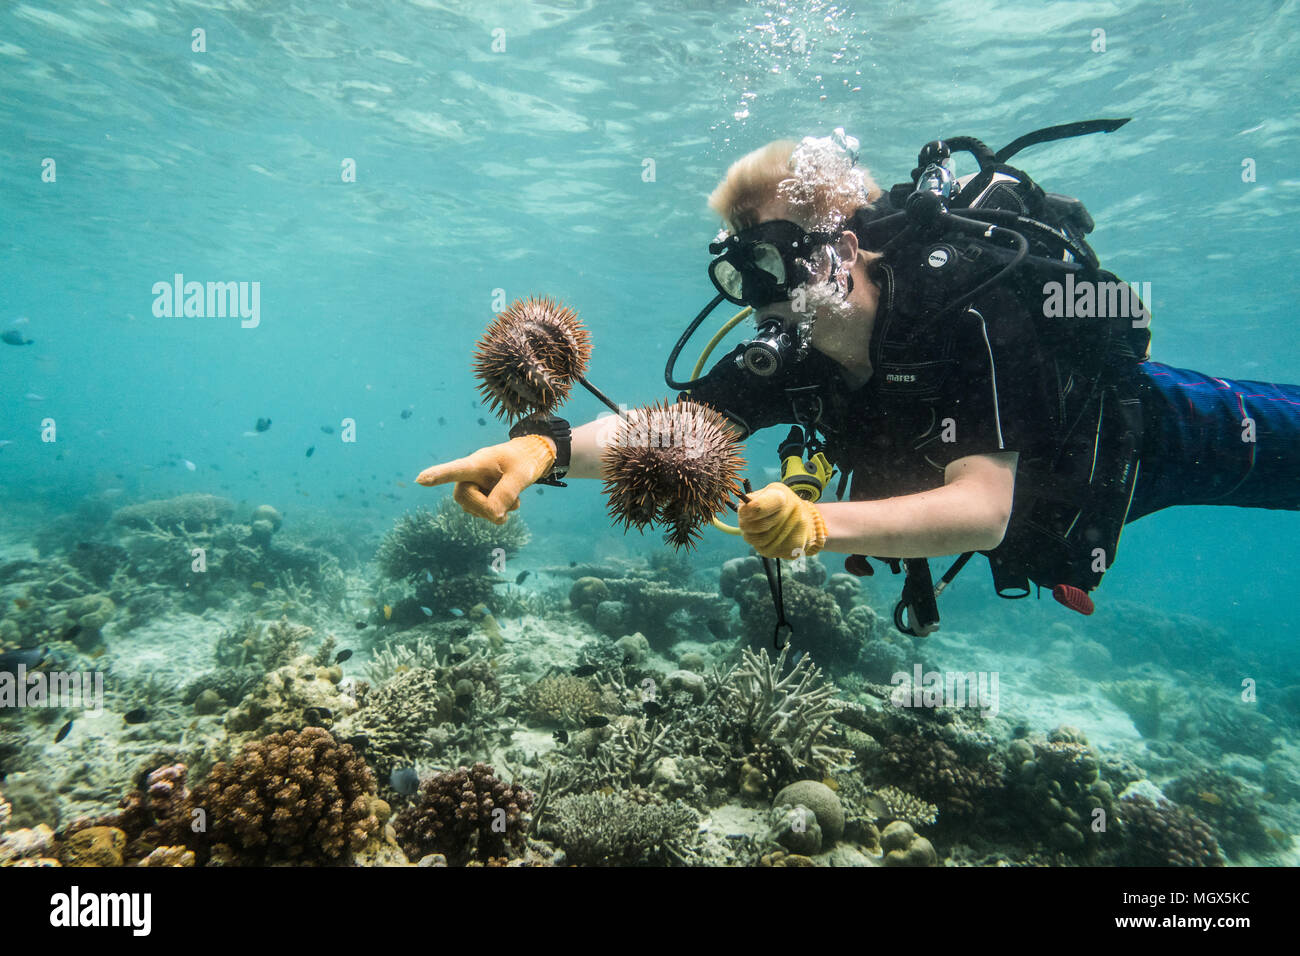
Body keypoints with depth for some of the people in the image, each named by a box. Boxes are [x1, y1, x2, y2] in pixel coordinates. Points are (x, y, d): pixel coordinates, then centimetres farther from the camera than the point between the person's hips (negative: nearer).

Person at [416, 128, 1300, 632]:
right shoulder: (789, 359, -26)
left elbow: (985, 508, -50)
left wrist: (824, 522, -66)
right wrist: (550, 448, -52)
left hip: (1141, 429, -4)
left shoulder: (963, 313, -44)